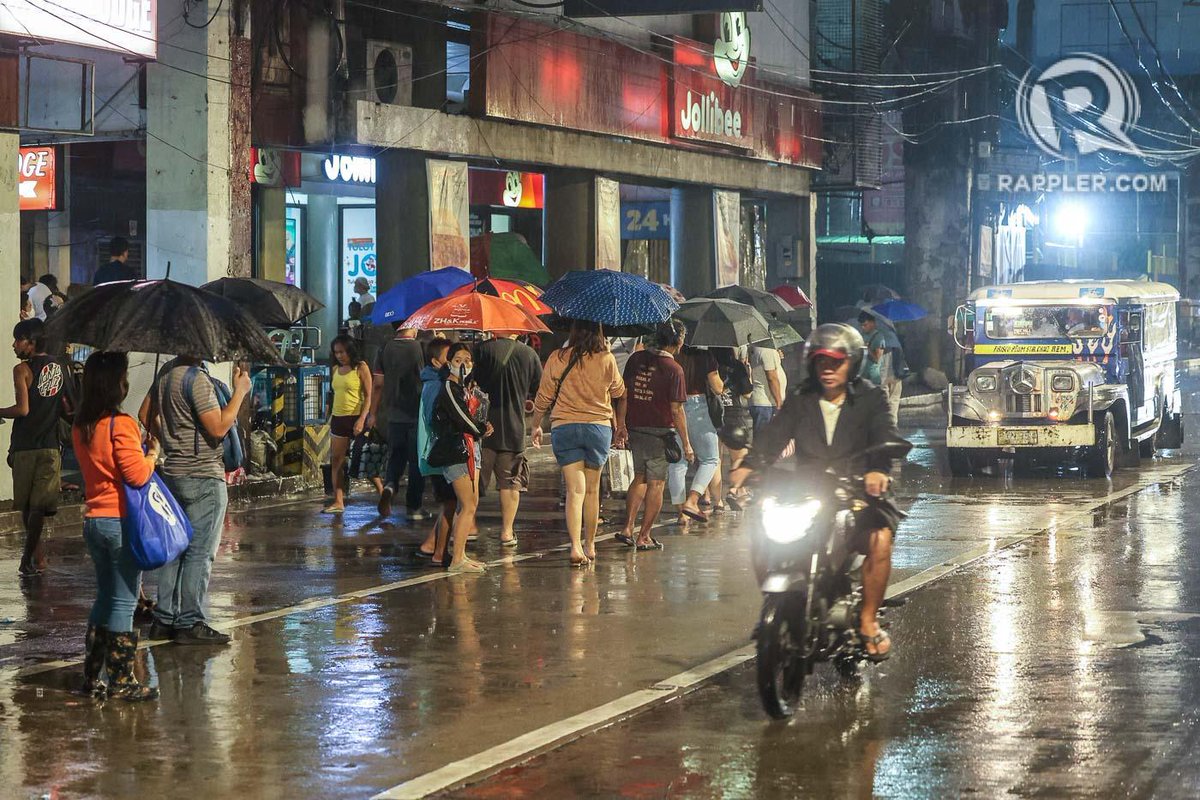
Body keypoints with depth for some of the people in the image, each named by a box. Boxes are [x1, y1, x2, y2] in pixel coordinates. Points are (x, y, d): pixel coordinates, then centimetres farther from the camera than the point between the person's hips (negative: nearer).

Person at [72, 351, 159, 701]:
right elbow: (137, 474, -19)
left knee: (105, 596, 17)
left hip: (94, 521, 8)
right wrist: (153, 452, -2)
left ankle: (93, 676, 19)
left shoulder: (81, 427, 8)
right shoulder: (121, 424, -16)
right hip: (121, 522, -8)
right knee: (124, 602, -1)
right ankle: (121, 681, 3)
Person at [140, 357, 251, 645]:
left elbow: (147, 414, 18)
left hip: (173, 472, 9)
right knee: (200, 551, -4)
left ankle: (164, 619, 17)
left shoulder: (166, 373, 9)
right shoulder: (197, 378, -19)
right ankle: (191, 623, -3)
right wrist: (240, 391, -12)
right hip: (203, 477, -9)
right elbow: (218, 427, -20)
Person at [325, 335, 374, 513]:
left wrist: (362, 420, -18)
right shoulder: (336, 370, 13)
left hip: (356, 418, -6)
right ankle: (338, 502, 2)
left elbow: (368, 396, -9)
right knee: (336, 461, 1)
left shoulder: (361, 368, -5)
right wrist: (331, 418, 18)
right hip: (338, 419, 6)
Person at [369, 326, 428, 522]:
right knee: (417, 461, 7)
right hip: (418, 414, -2)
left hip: (395, 415, 3)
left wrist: (372, 414, 9)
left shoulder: (384, 351, -1)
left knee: (395, 457, 15)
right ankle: (413, 507, 10)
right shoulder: (422, 349, -10)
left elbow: (378, 385, 2)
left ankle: (389, 485, -13)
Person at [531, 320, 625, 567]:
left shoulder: (557, 359, -4)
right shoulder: (606, 360, -5)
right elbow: (618, 392, 13)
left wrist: (536, 426, 18)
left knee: (575, 490, -4)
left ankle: (576, 546, -19)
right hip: (599, 426, 1)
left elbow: (543, 398, 4)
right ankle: (589, 545, 24)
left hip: (564, 427, -1)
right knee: (592, 490, 14)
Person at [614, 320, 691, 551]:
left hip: (635, 429, 6)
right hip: (660, 432, -6)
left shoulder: (636, 359, 3)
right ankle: (644, 536, 7)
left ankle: (628, 528, 12)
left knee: (640, 478, 20)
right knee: (656, 484, 5)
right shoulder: (673, 369, -14)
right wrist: (686, 444, -8)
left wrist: (621, 424, 16)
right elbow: (676, 410, -14)